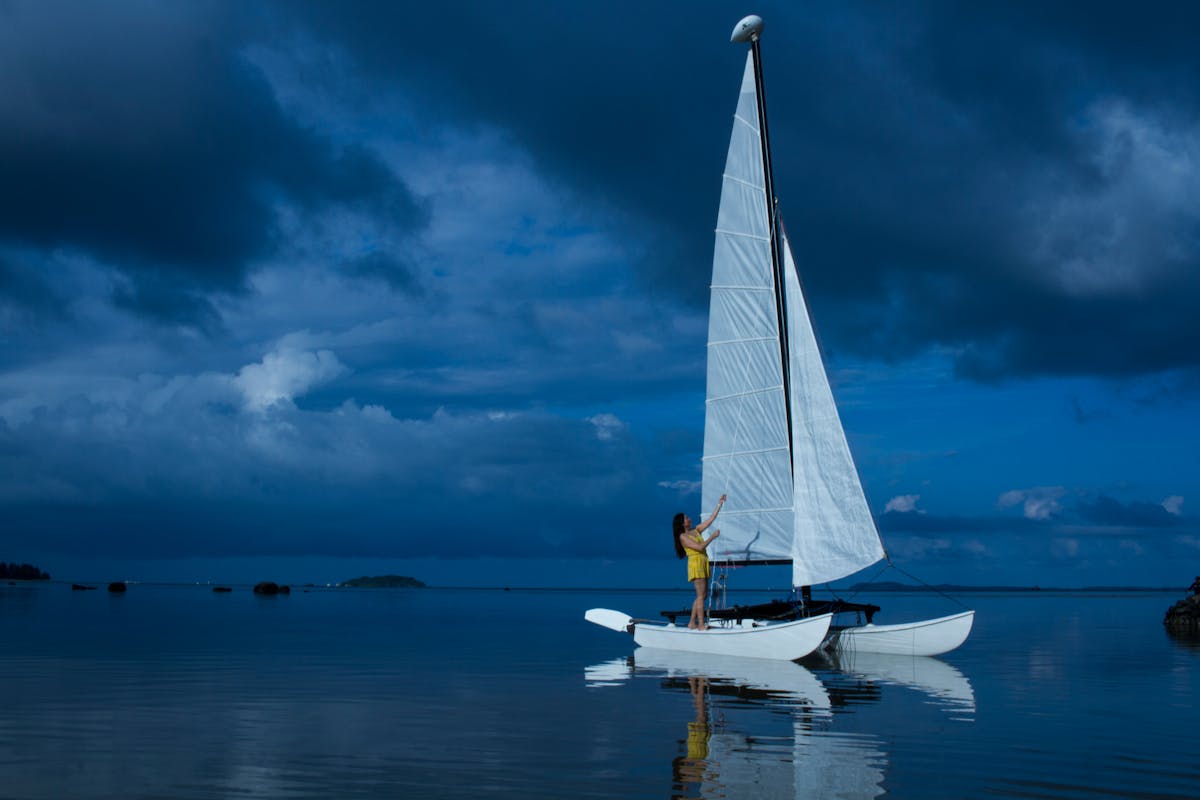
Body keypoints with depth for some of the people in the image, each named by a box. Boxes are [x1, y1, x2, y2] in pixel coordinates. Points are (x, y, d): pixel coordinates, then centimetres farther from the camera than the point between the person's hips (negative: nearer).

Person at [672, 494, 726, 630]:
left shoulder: (696, 530, 15)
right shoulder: (683, 537, -8)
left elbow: (711, 519, 16)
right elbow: (699, 547, -17)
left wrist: (720, 504, 13)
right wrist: (713, 536, -11)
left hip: (703, 564, 8)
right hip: (695, 563, -8)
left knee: (702, 595, 8)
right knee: (701, 595, -12)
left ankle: (692, 622, 13)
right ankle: (701, 625, -14)